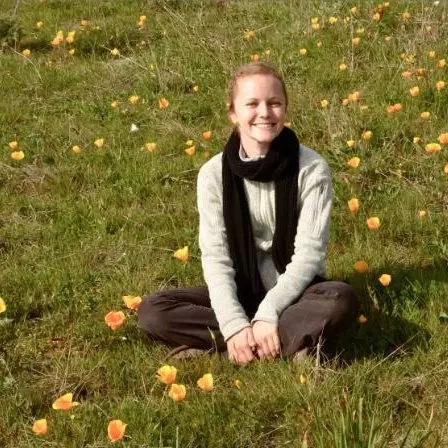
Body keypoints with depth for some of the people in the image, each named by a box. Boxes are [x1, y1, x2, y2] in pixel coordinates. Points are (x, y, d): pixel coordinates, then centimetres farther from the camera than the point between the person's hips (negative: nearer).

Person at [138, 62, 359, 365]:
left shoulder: (312, 168, -12)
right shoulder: (214, 174, -7)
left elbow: (309, 252, -15)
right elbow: (215, 256, -11)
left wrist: (268, 314, -26)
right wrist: (234, 323, -27)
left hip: (294, 292, -2)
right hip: (241, 293, 2)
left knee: (342, 299, -35)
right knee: (152, 311, -21)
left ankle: (214, 345, -30)